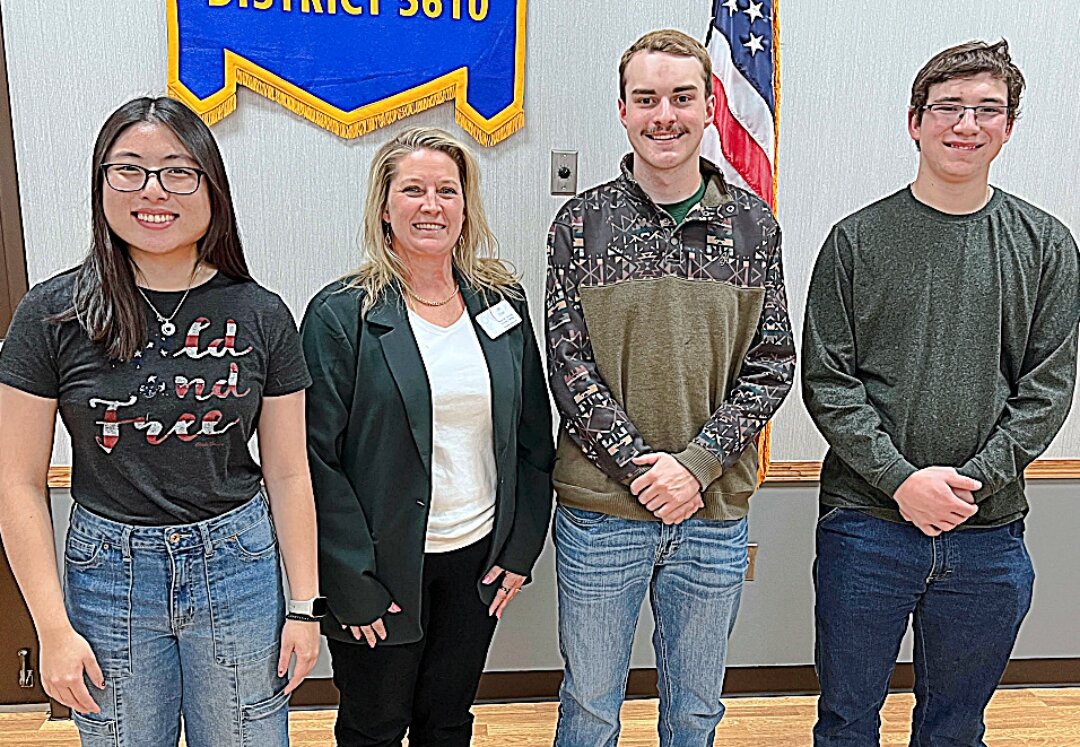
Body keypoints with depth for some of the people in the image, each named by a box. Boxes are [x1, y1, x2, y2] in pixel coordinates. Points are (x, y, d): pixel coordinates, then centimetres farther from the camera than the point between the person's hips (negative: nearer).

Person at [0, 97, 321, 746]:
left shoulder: (261, 315, -5)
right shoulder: (54, 313, -7)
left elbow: (289, 473, 0)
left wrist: (306, 605, 0)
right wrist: (54, 630, -6)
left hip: (239, 568, 1)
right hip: (108, 575, 0)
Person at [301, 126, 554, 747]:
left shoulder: (502, 301, 2)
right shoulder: (342, 314, -10)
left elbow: (535, 436, 7)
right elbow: (317, 459, -11)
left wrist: (521, 549, 3)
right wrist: (352, 586, -13)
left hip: (479, 558, 4)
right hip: (383, 567, -3)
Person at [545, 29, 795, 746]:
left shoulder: (753, 224, 2)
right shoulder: (582, 223, -3)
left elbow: (771, 365, -1)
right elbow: (568, 365, -7)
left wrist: (696, 464, -13)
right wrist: (639, 465, -17)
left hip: (715, 513, 2)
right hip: (599, 511, -1)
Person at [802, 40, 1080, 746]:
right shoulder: (857, 239, -1)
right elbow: (826, 381, -6)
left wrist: (972, 481, -12)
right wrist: (902, 480, -15)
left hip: (989, 535, 2)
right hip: (865, 526, -1)